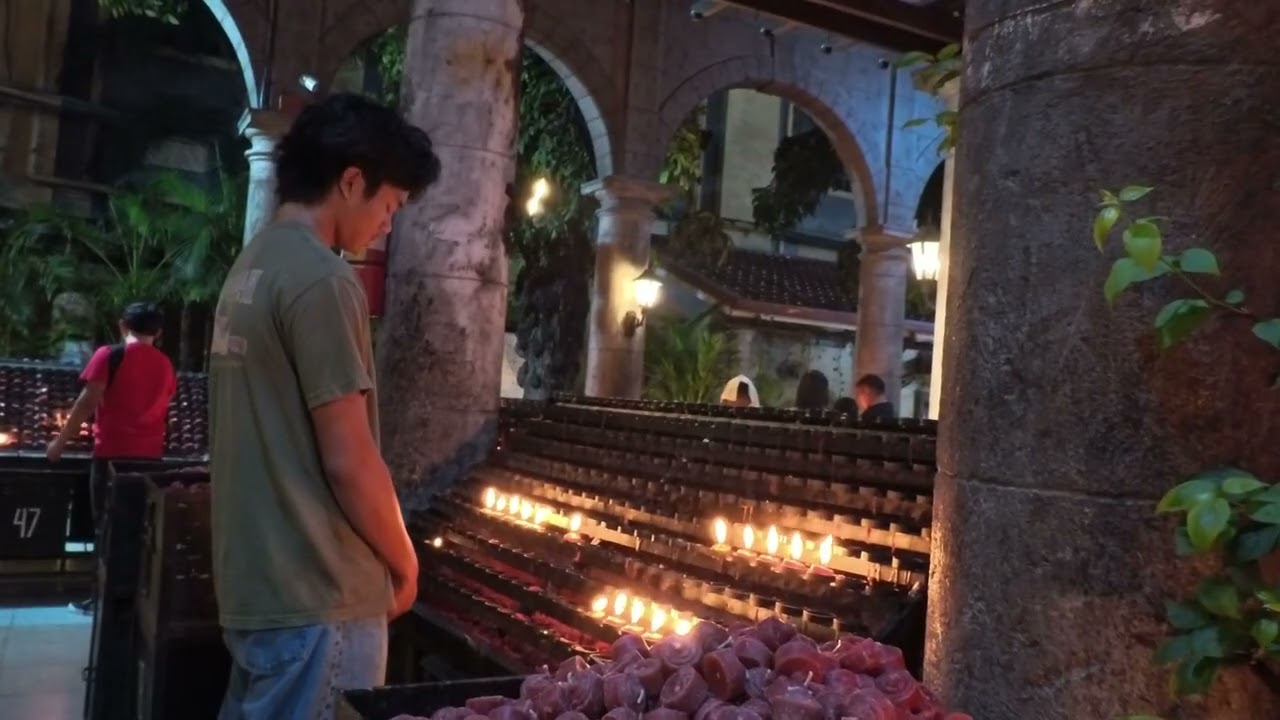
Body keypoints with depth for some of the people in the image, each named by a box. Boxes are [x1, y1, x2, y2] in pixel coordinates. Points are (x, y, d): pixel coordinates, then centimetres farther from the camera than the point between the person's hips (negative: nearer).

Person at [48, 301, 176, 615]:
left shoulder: (110, 355, -5)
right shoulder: (165, 364, 8)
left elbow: (87, 403, -8)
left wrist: (60, 441, -1)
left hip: (113, 454, -4)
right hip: (149, 455, 4)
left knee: (107, 525, 3)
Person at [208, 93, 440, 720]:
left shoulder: (251, 266, 11)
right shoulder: (321, 279, -17)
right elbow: (348, 459, -20)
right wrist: (403, 562, -4)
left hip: (254, 585, 9)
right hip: (316, 597, -9)